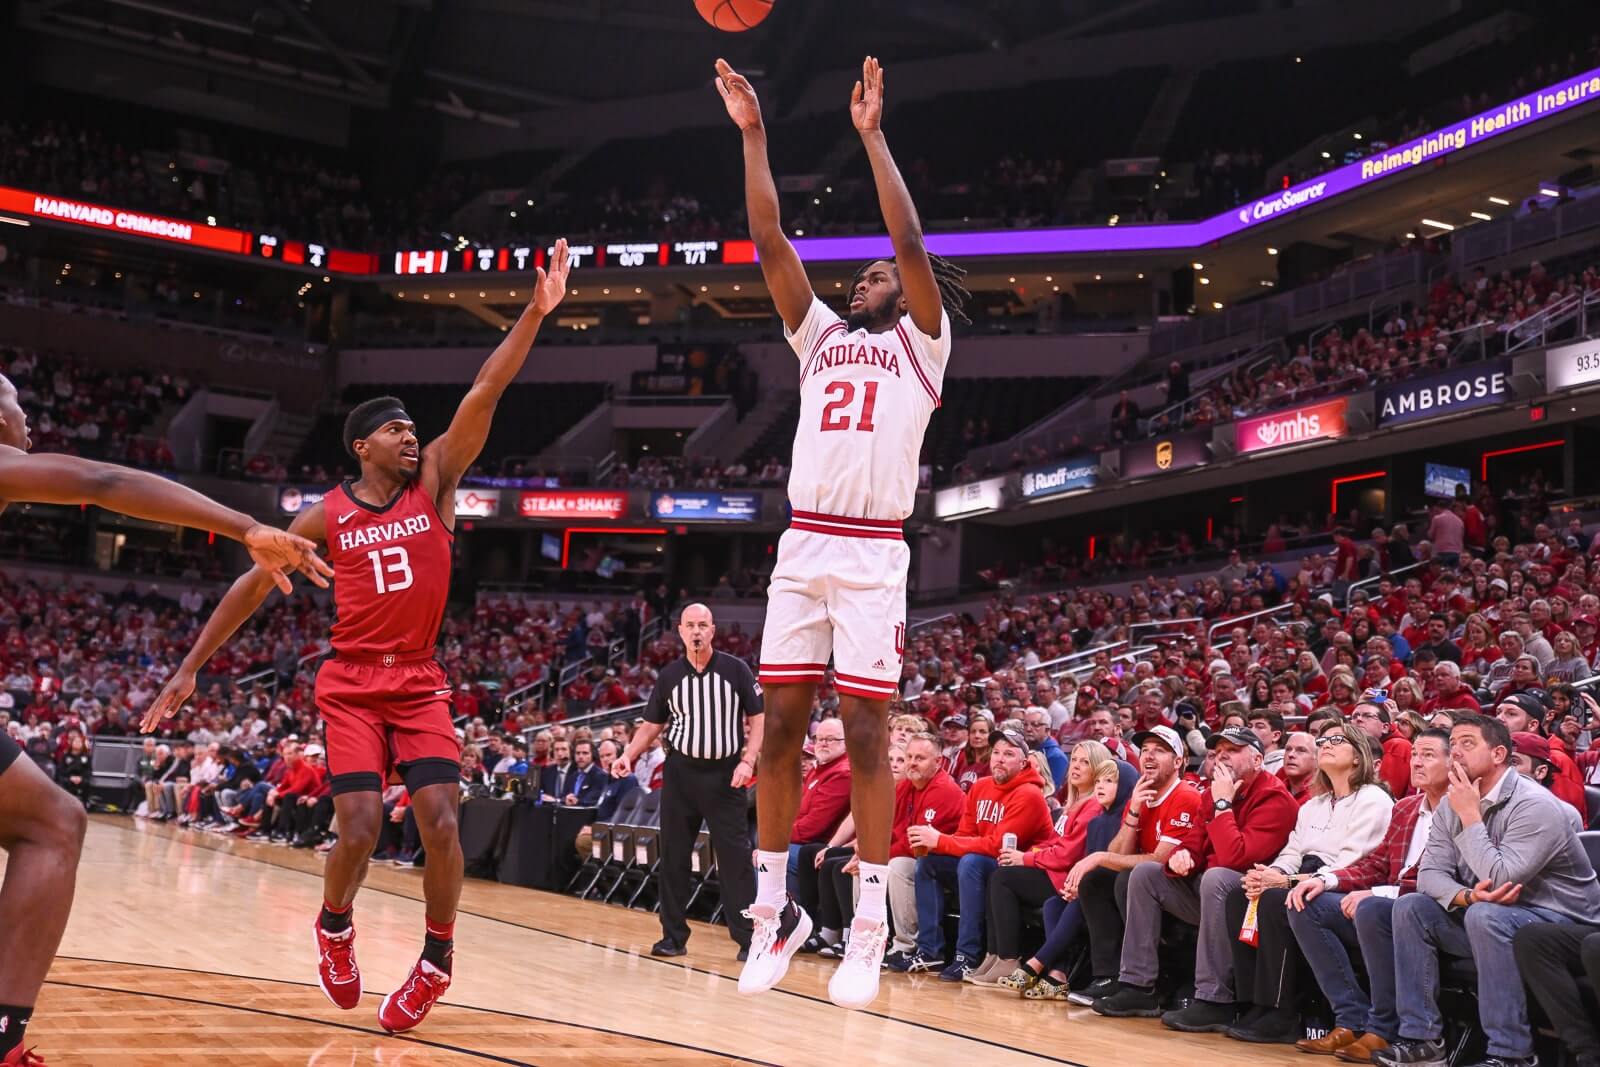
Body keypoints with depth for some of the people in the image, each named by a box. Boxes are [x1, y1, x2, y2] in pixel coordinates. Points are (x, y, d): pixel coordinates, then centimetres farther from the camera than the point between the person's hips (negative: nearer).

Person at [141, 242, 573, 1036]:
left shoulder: (434, 480, 1)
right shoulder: (327, 516, 0)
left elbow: (484, 393, -9)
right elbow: (253, 585, 7)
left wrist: (535, 311, -17)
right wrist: (190, 667, 5)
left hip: (420, 682, 1)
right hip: (351, 684, -1)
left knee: (440, 818, -13)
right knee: (360, 828, -13)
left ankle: (436, 959, 7)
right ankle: (333, 928, 20)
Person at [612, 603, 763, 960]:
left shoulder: (736, 669, -2)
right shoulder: (669, 676, 5)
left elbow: (758, 719, 0)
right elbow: (652, 725, 11)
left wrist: (748, 761, -12)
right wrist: (629, 755, -4)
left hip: (725, 774, -3)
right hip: (680, 772, 3)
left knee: (736, 859, -4)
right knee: (673, 857, 6)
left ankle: (748, 938, 1)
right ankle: (673, 936, 16)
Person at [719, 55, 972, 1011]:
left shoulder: (922, 341, 9)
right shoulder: (820, 334, 20)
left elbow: (911, 240, -5)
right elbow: (771, 244, 12)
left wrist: (872, 134, -5)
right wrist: (753, 135, 7)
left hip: (873, 555, -4)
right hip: (803, 547, 5)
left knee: (866, 732, -5)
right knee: (781, 726, 3)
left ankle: (869, 928, 0)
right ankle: (776, 911, 12)